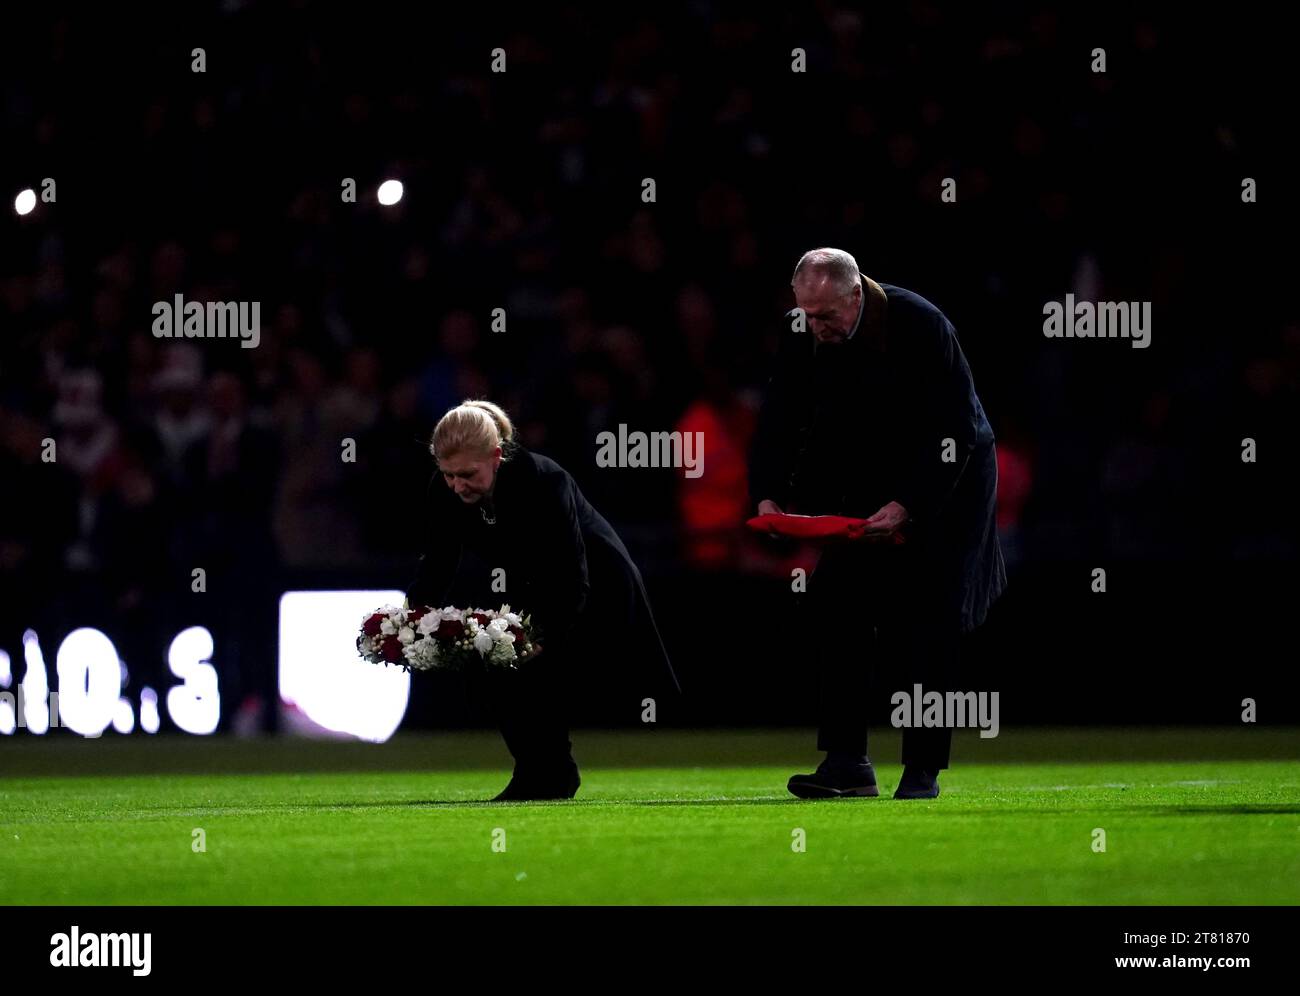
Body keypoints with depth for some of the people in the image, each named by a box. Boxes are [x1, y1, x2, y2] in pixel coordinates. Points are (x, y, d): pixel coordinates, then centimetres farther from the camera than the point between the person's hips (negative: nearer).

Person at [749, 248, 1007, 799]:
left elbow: (953, 433, -25)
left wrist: (907, 507, -33)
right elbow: (779, 420, -2)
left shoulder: (921, 326, -26)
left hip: (944, 483, -5)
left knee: (929, 625, -7)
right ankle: (846, 761, -4)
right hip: (864, 484, 5)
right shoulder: (803, 334, -11)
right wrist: (768, 495, -18)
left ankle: (923, 770, -1)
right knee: (837, 609, -6)